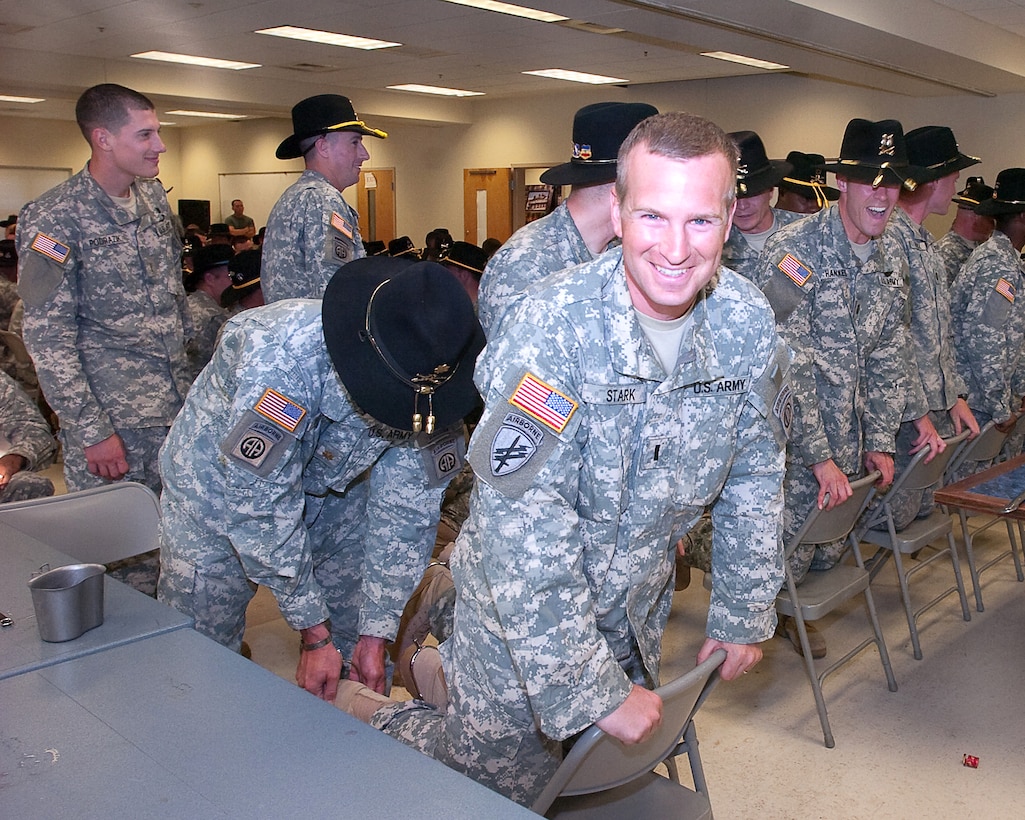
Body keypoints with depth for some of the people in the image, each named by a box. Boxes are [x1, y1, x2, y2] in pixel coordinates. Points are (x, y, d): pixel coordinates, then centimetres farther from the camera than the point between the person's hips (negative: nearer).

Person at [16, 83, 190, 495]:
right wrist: (91, 430, -16)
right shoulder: (54, 218, -12)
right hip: (110, 417, -6)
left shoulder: (154, 196, 8)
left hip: (177, 406, 6)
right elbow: (48, 337, -14)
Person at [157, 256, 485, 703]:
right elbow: (260, 507, -32)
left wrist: (375, 634, -12)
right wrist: (314, 634, -24)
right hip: (221, 487, -3)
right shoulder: (285, 354, -39)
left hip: (331, 489, 4)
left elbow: (406, 514, -14)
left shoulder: (431, 390, -24)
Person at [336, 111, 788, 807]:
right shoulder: (551, 332, -30)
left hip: (637, 613, 6)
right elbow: (525, 537, -29)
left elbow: (754, 480, 2)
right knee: (508, 784, 8)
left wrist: (743, 616, 6)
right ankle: (360, 710, 32)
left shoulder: (750, 323, -12)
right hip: (522, 612, -5)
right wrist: (594, 691, -24)